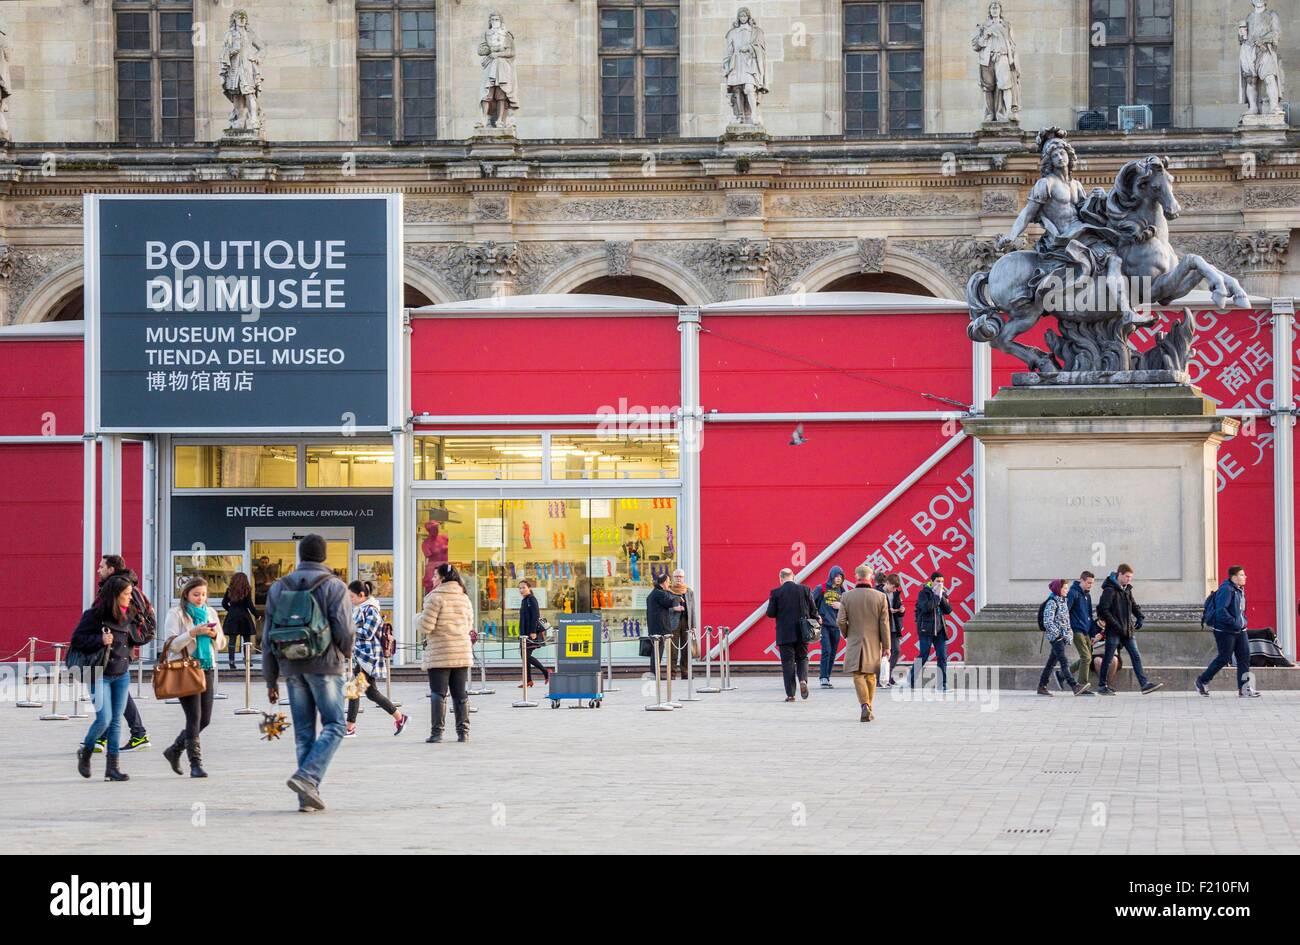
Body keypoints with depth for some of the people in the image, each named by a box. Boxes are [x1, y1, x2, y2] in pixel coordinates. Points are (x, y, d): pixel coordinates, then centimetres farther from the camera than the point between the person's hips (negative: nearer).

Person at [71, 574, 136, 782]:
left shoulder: (126, 615, 7)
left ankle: (112, 767, 8)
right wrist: (100, 640, -23)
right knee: (104, 719, -9)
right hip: (100, 675, -6)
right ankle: (85, 753, 17)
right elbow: (76, 640, -13)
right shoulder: (95, 615, -13)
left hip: (122, 675, 6)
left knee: (116, 721, 5)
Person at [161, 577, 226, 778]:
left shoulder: (210, 613, 14)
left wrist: (215, 635, -5)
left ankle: (174, 750, 25)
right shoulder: (176, 614, -2)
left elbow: (221, 644, 17)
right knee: (194, 717, -10)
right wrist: (193, 632, -21)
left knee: (205, 719, 6)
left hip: (207, 669, 6)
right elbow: (172, 645, -11)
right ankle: (196, 764, -6)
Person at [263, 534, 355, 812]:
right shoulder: (334, 587, -4)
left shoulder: (278, 588, 9)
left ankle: (308, 796, 5)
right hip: (324, 664, -4)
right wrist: (346, 653, 11)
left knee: (303, 731, 8)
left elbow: (268, 636, 7)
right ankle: (307, 777, -16)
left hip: (291, 666, 4)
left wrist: (270, 679, 12)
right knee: (334, 726, 3)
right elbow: (344, 630, -12)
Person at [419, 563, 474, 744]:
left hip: (440, 653, -6)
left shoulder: (436, 597, -10)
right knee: (460, 693, 10)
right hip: (462, 653, 6)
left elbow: (425, 626, -13)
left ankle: (437, 731, -4)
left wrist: (421, 618, 8)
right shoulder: (464, 598, 10)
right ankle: (463, 731, 9)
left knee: (438, 693, -2)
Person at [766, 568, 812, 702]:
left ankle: (790, 694, 2)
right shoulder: (804, 589, -2)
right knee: (802, 658, 16)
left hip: (785, 634, -1)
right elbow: (813, 610, 0)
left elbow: (770, 613, -5)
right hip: (801, 632, 1)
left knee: (788, 661, 4)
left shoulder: (776, 592, -6)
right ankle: (803, 679, -12)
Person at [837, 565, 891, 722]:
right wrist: (886, 646, 2)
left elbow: (840, 621, -6)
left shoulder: (846, 597, -4)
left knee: (858, 675, -1)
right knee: (871, 677, 14)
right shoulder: (880, 597, -4)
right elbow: (884, 624, -3)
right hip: (874, 644, 1)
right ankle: (869, 710, 20)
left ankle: (865, 705, -21)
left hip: (854, 643, -1)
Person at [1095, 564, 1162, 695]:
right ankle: (1102, 687, 10)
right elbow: (1103, 609, -18)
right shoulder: (1110, 590, -12)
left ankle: (1144, 684, 0)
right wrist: (1115, 624, -21)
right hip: (1113, 631, -8)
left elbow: (1133, 605, 23)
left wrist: (1139, 617, 4)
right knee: (1108, 658, 1)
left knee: (1136, 656, 2)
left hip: (1127, 630, 8)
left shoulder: (1127, 590, 13)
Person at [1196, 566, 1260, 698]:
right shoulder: (1226, 590, -17)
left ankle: (1244, 688, 2)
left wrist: (1243, 621, 12)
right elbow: (1220, 610, -25)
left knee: (1244, 656, 0)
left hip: (1240, 630, 9)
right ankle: (1202, 681, 15)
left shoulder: (1240, 590, 12)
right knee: (1224, 658, -2)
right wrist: (1234, 623, -24)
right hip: (1225, 631, -9)